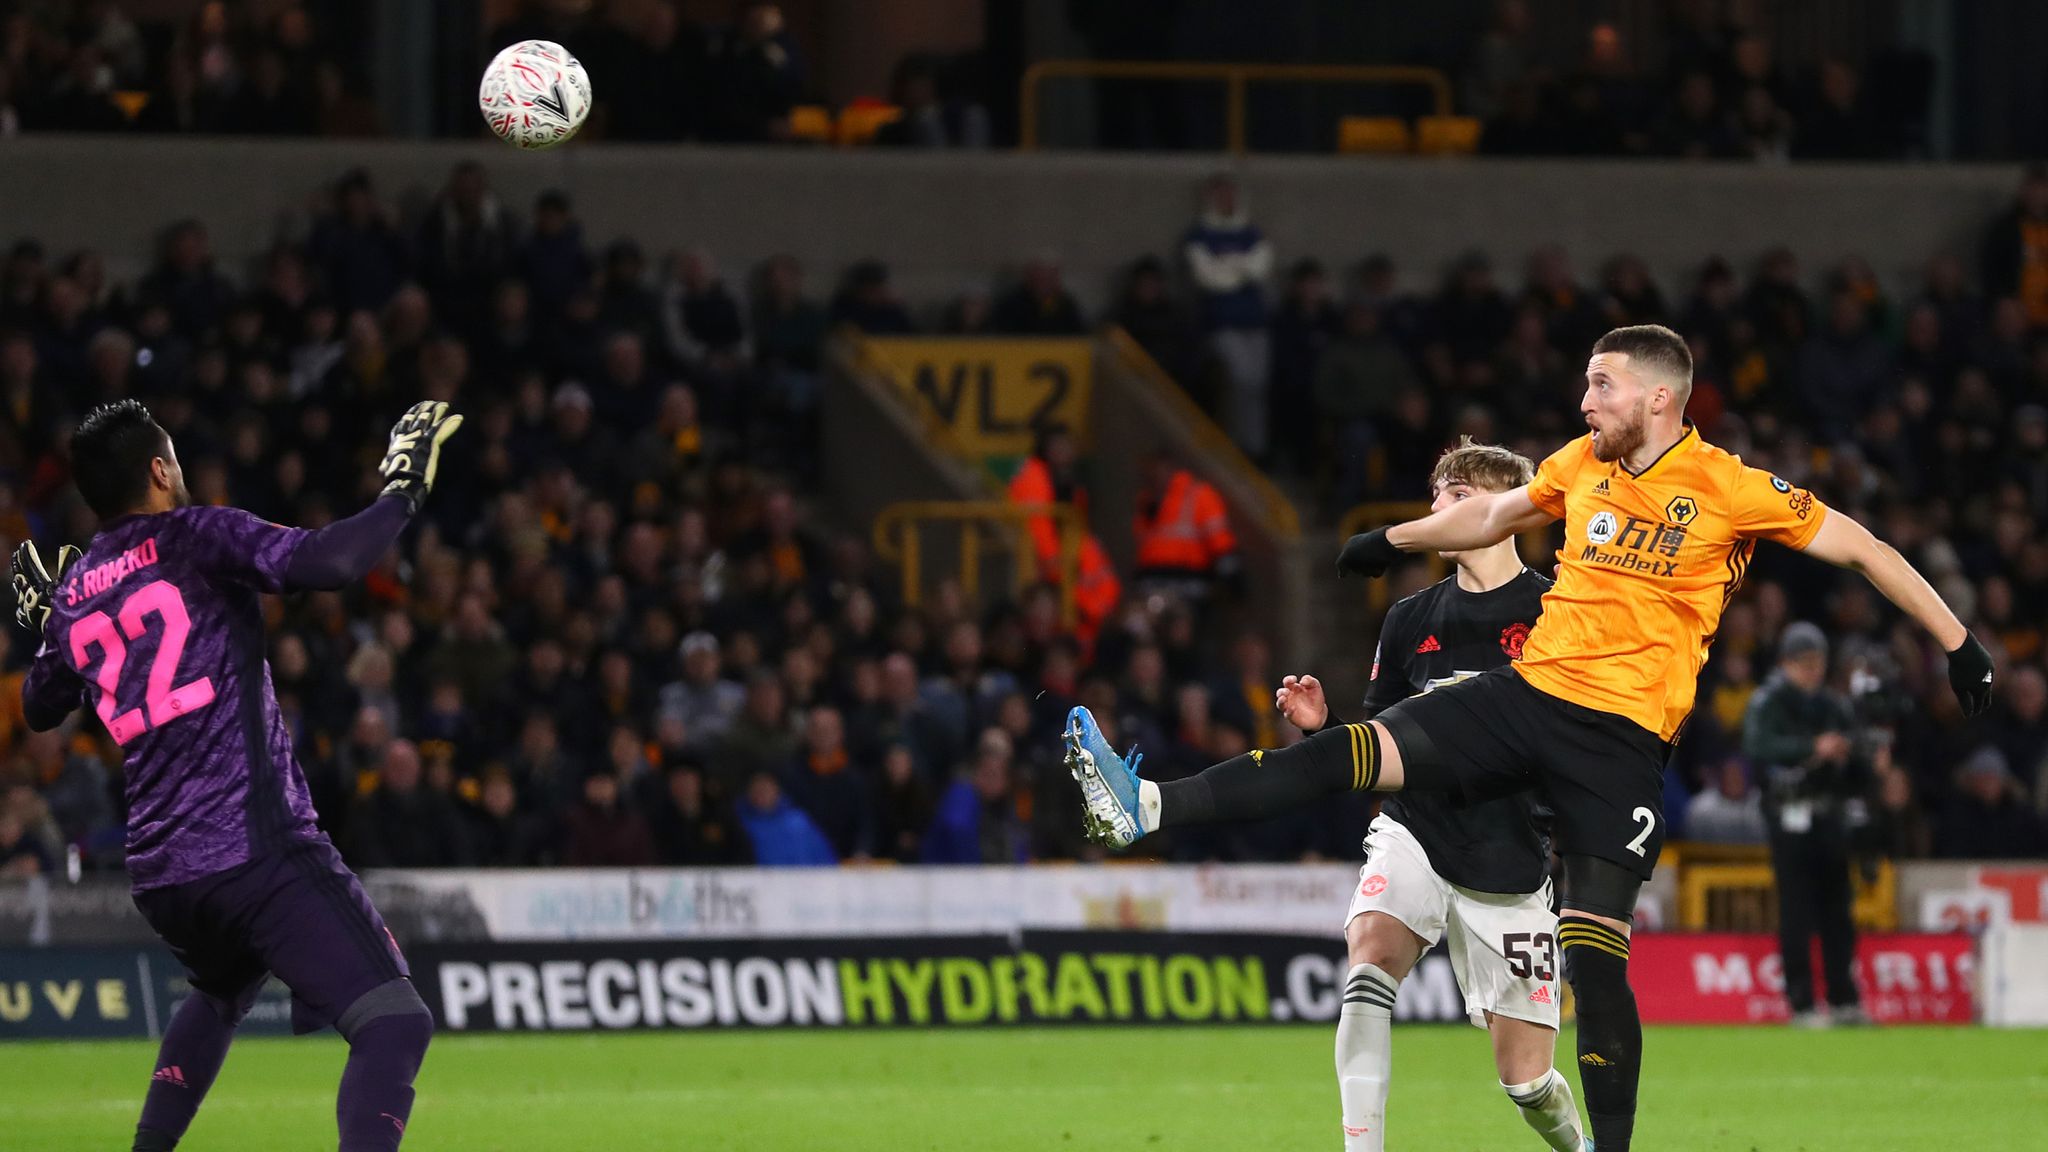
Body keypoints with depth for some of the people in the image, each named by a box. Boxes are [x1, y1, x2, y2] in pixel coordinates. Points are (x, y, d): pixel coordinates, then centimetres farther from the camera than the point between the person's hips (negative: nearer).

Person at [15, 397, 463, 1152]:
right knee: (394, 1025, -17)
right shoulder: (195, 537, -3)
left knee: (223, 991, 39)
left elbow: (40, 708, 32)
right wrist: (402, 490, -4)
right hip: (258, 853, -8)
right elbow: (329, 561, -18)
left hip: (158, 876, 8)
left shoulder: (73, 590, 15)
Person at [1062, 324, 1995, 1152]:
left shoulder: (1732, 490, -7)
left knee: (1594, 951, -13)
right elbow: (1493, 515, 29)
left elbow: (1861, 549, 0)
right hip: (1527, 695, 4)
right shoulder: (1583, 464, 10)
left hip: (1623, 734, -4)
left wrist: (1958, 643, 0)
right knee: (1355, 751, -15)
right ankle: (1145, 809, -24)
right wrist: (1394, 541, 42)